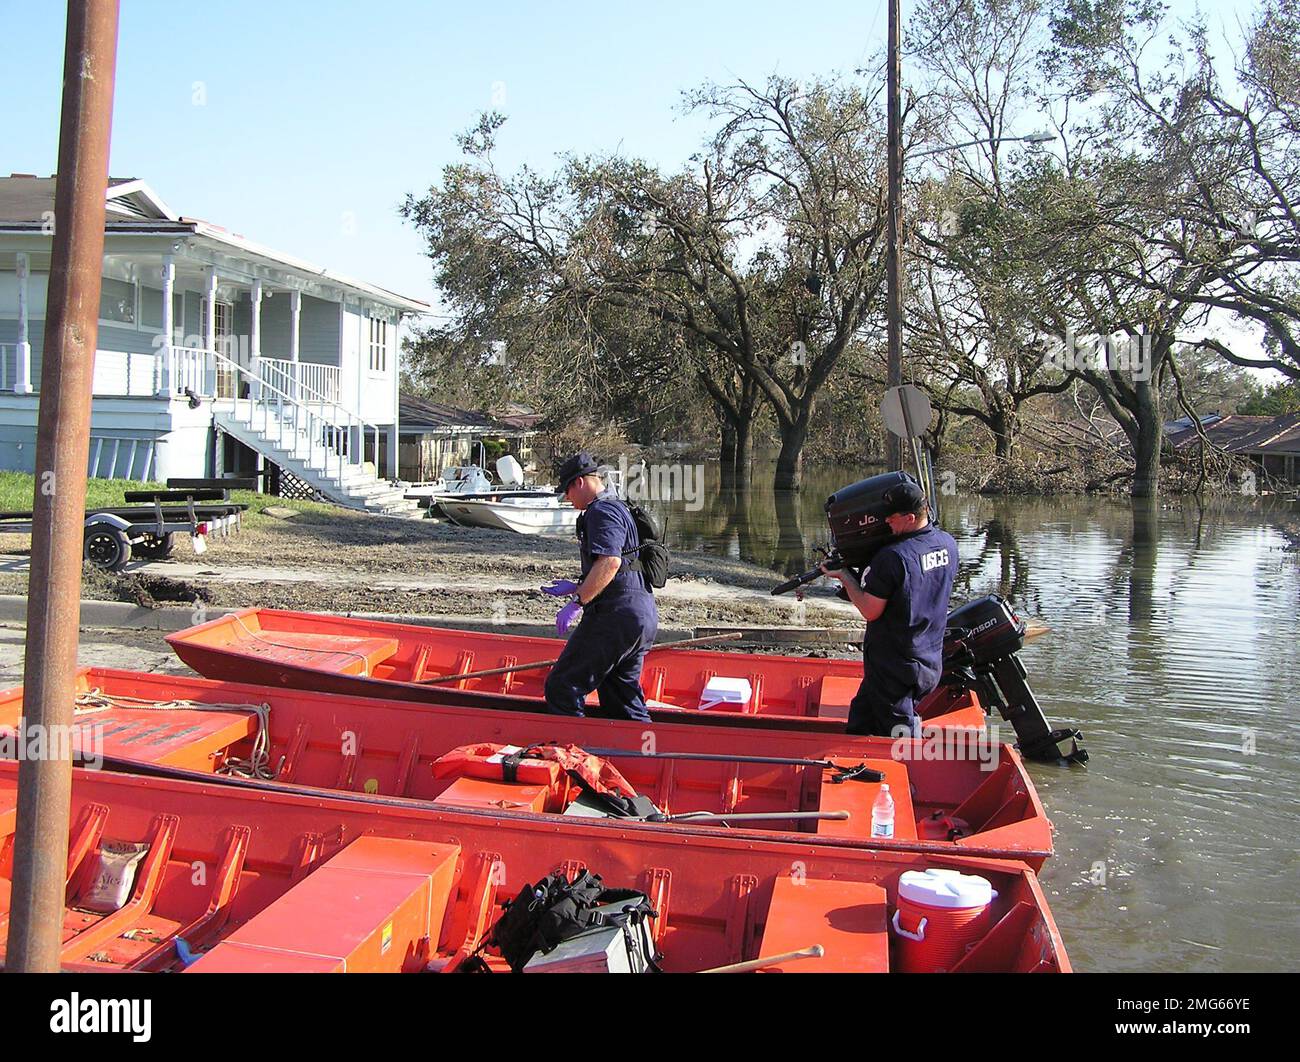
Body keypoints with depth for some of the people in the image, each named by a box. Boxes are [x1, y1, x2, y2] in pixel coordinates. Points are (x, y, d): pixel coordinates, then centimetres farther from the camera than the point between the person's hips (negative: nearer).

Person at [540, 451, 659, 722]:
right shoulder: (619, 508, 25)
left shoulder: (601, 511, -8)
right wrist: (576, 588, 29)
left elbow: (609, 562, -24)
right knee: (622, 702, 15)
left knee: (562, 687, -5)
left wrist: (577, 602, -21)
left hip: (616, 616, -11)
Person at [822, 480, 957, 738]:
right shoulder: (948, 545, -1)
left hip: (893, 666, -8)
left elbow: (870, 612, -18)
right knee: (860, 718, 20)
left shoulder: (892, 557, -24)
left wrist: (844, 576, -6)